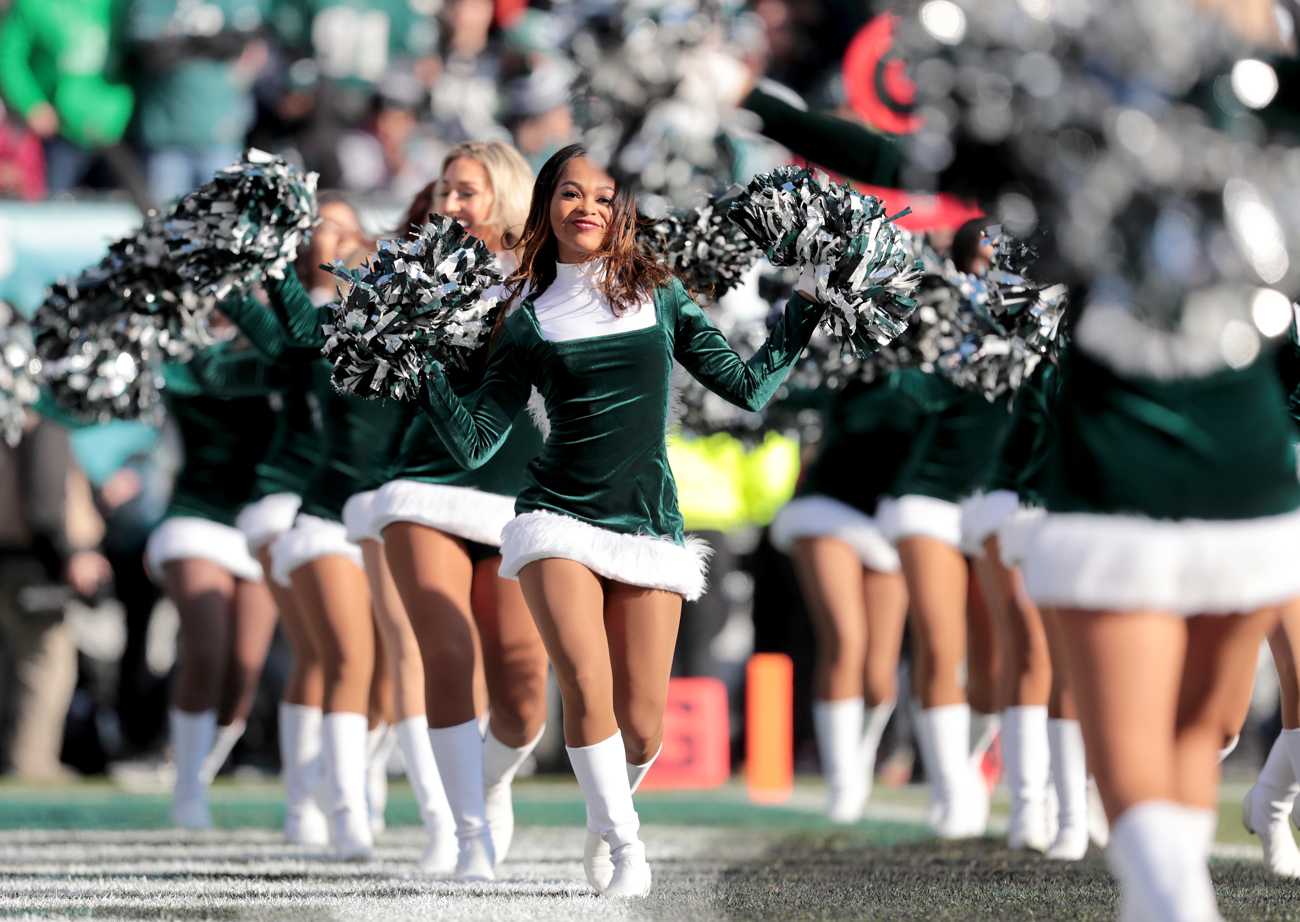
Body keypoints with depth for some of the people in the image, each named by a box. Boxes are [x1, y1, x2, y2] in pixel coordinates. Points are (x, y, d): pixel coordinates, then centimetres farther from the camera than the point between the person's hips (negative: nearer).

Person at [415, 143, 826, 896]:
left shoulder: (660, 297, 8)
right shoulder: (530, 318, 5)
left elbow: (747, 387, 9)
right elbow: (476, 442, 5)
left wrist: (802, 322, 5)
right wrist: (424, 369, -5)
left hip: (651, 525, 1)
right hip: (559, 520, -1)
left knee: (642, 724, -2)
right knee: (587, 687, -22)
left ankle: (608, 815, 30)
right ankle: (625, 845, -6)